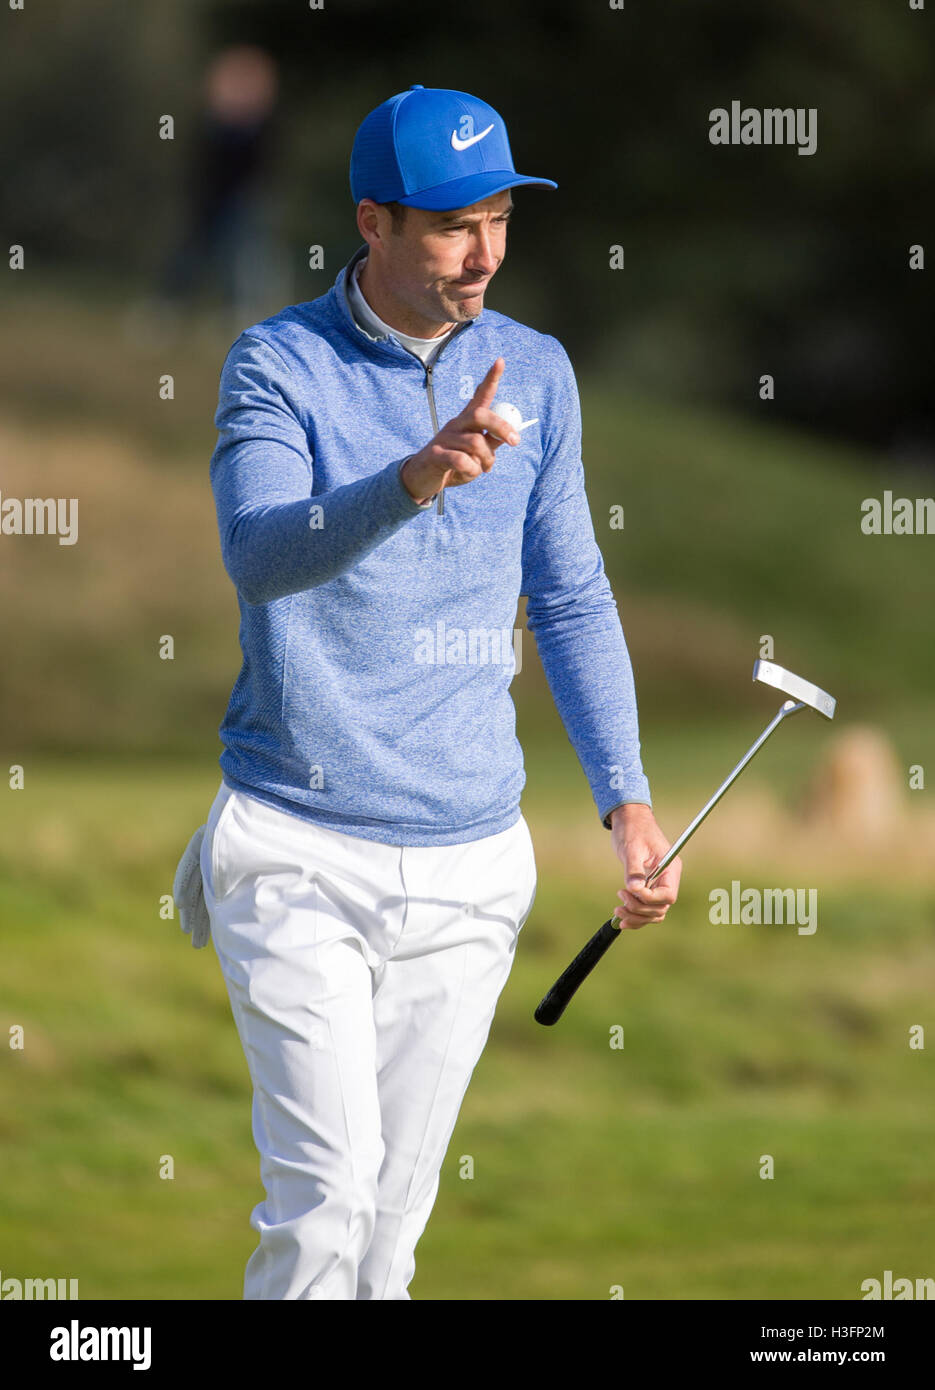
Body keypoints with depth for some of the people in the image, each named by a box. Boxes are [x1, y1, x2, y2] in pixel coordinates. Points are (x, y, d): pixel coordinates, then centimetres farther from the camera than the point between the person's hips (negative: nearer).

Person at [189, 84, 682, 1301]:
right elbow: (259, 552, -25)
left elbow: (571, 599, 14)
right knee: (325, 1199, -15)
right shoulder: (280, 365, -7)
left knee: (395, 1221, 7)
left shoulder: (535, 373, 8)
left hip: (468, 865, 4)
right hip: (299, 855, -4)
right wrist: (413, 481, -43)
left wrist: (626, 797, 3)